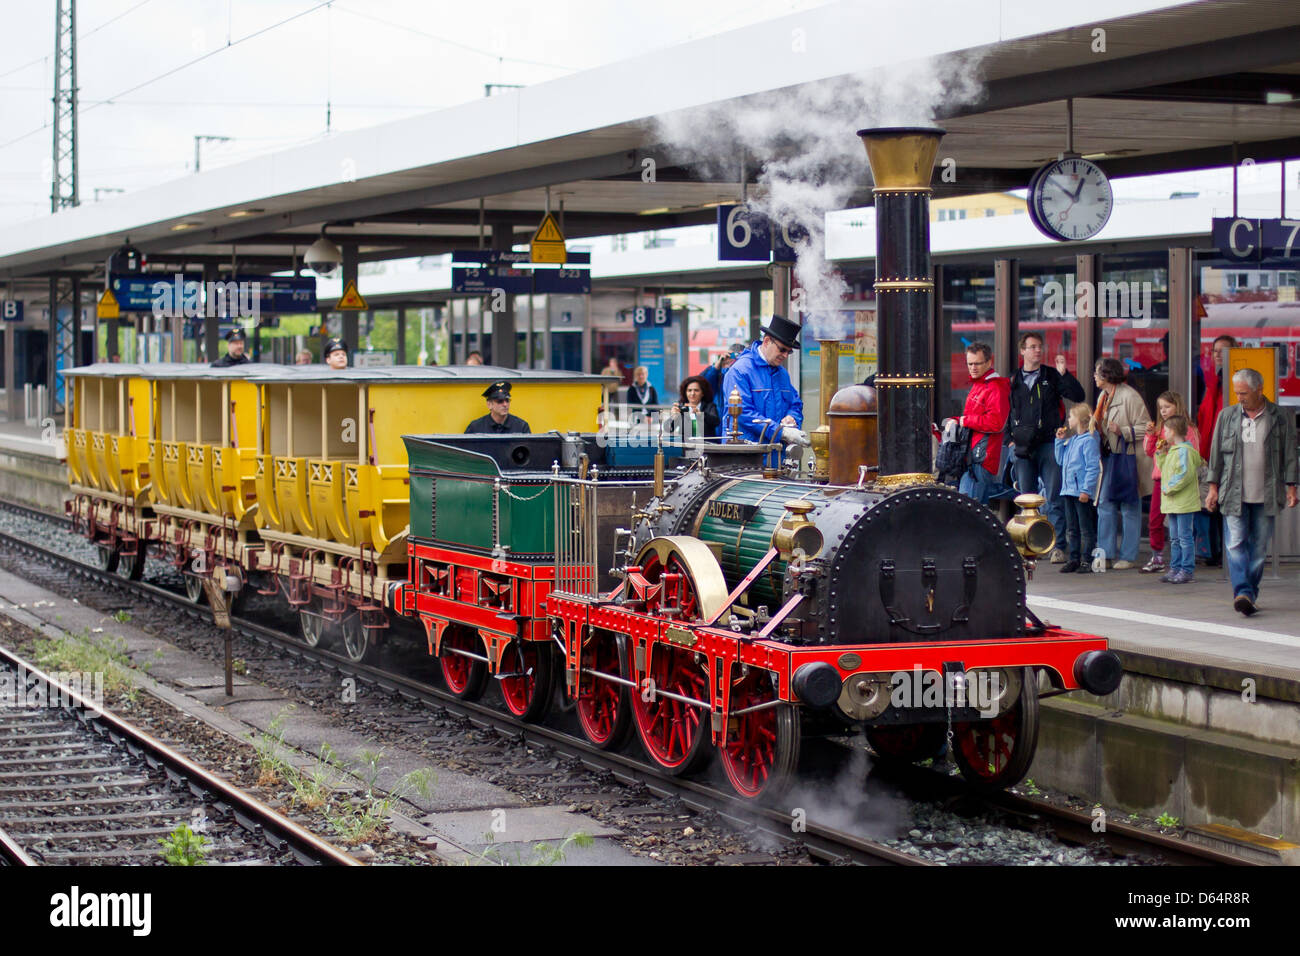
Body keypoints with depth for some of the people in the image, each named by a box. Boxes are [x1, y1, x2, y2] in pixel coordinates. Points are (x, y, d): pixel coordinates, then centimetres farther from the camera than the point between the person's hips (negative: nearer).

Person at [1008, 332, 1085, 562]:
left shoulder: (1052, 377, 6)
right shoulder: (1014, 381, 13)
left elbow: (1078, 396, -4)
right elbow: (1008, 413, 19)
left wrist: (1064, 374, -14)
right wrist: (1011, 438, 9)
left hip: (1049, 444, -3)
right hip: (1024, 448, 3)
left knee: (1054, 498, -7)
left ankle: (1057, 546, -7)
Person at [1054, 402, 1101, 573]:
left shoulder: (1089, 441, -13)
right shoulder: (1071, 440, 13)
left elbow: (1093, 468, -17)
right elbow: (1060, 460, 21)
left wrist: (1086, 490, -20)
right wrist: (1060, 441, 11)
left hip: (1082, 493, -9)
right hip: (1068, 491, 9)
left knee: (1086, 529, -1)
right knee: (1072, 529, 12)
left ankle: (1088, 560, 3)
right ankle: (1074, 558, 18)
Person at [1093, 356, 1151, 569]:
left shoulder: (1129, 396, -13)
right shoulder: (1103, 396, 14)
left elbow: (1145, 428, -14)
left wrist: (1123, 431, -24)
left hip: (1127, 458, -8)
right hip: (1109, 456, 8)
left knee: (1129, 507, -2)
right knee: (1105, 503, 7)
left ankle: (1129, 556, 3)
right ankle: (1105, 553, 13)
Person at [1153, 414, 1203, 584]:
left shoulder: (1184, 450, -15)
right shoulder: (1173, 450, 15)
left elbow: (1185, 474, -23)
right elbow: (1165, 469, 25)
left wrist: (1170, 488, -19)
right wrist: (1161, 453, 16)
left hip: (1184, 502, -10)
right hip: (1173, 503, 10)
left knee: (1185, 536, -5)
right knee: (1175, 538, 14)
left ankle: (1187, 571, -3)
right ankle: (1175, 568, 20)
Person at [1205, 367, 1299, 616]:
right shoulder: (1227, 416, 7)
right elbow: (1216, 453, 10)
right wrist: (1213, 487, 6)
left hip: (1266, 496, 0)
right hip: (1234, 494, 0)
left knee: (1259, 546, 3)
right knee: (1236, 544, -11)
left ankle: (1250, 592, 12)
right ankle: (1242, 591, -16)